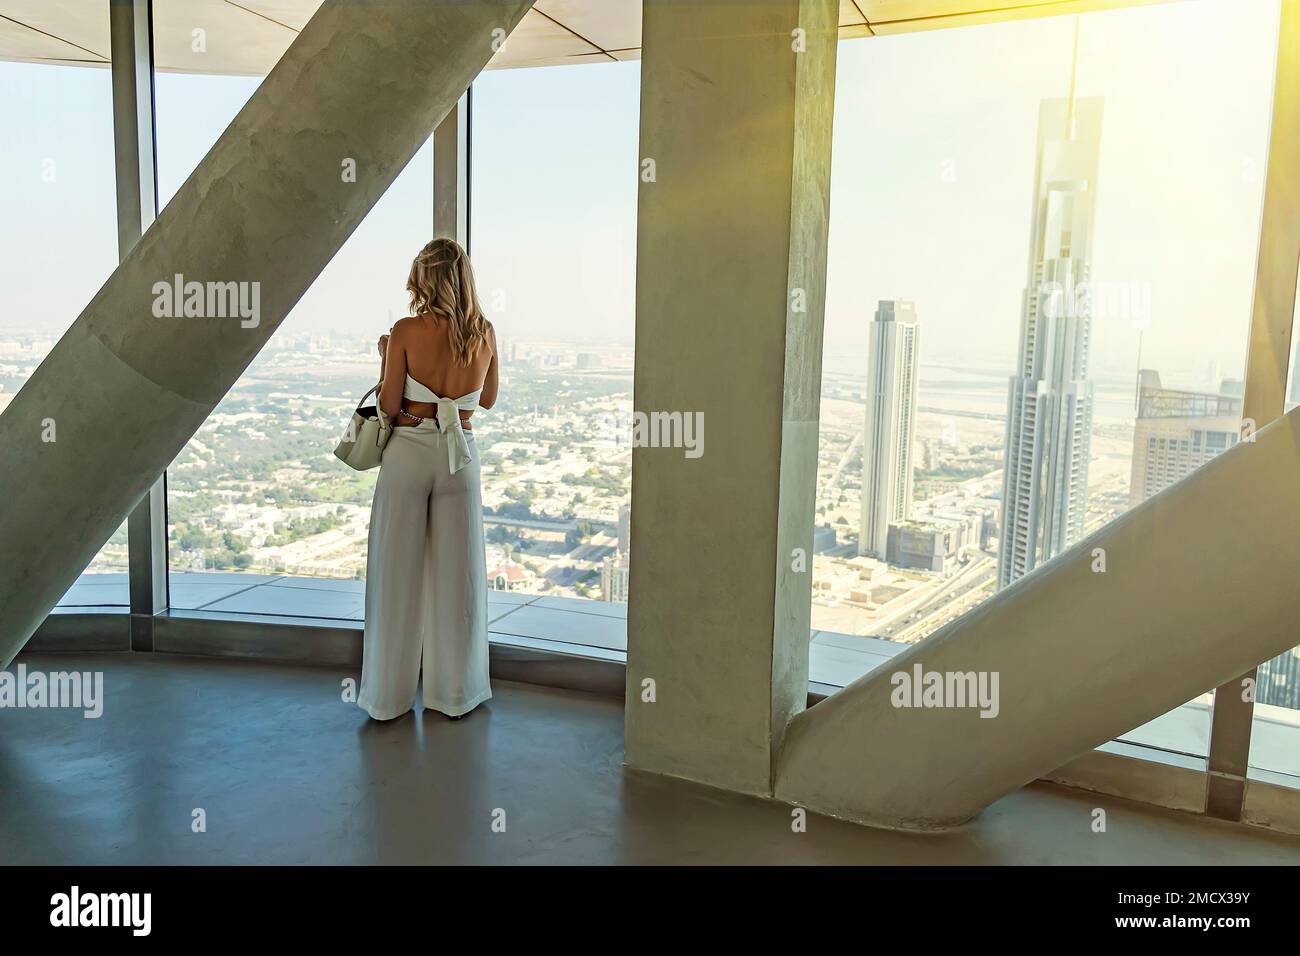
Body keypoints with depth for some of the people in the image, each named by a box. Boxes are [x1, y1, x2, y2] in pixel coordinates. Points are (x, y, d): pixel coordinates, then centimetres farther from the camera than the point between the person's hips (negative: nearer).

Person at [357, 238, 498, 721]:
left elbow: (389, 406, -8)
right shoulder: (484, 332, 0)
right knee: (457, 573, 10)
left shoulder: (406, 331, -11)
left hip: (408, 452, -2)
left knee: (397, 573, 7)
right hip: (460, 454, 3)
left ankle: (389, 694, 17)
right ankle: (454, 691, 19)